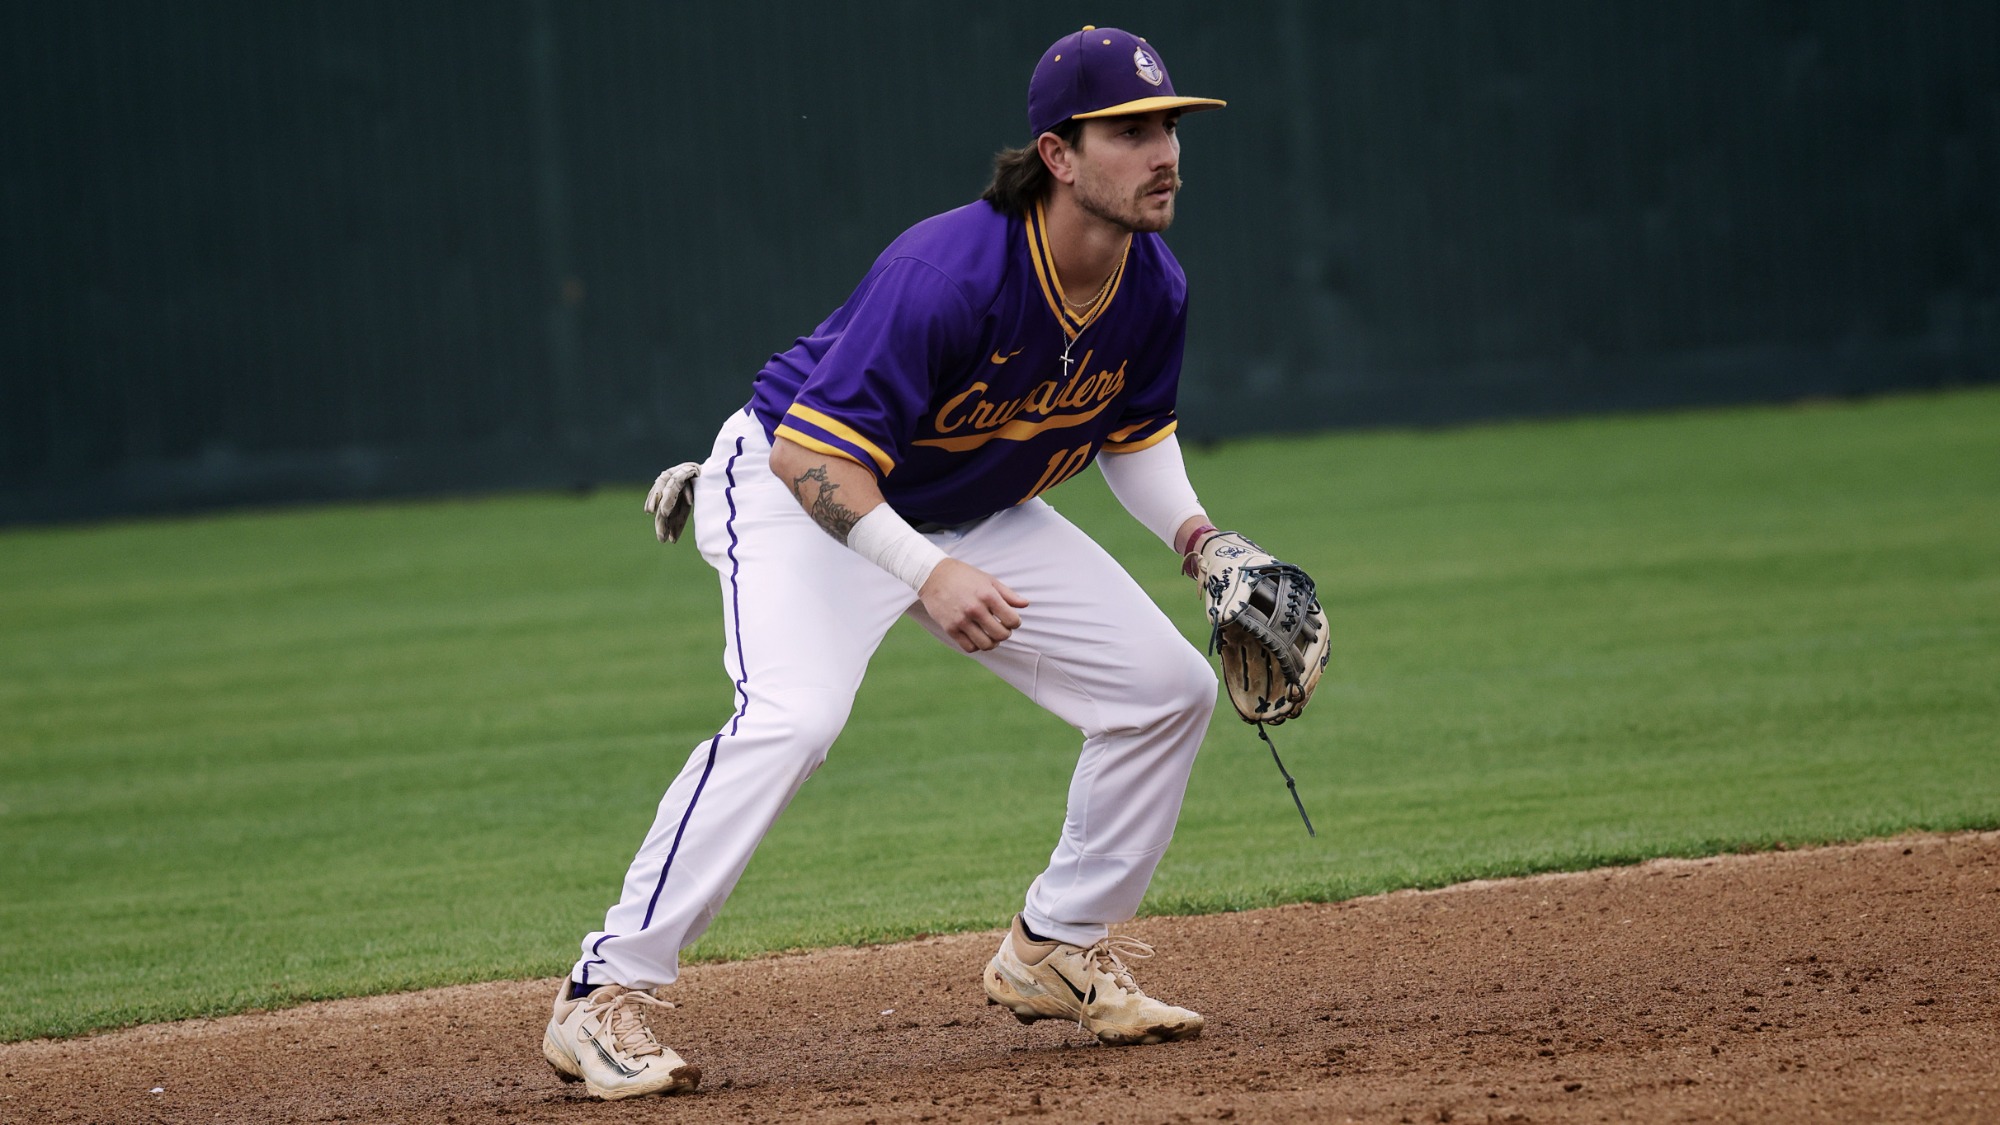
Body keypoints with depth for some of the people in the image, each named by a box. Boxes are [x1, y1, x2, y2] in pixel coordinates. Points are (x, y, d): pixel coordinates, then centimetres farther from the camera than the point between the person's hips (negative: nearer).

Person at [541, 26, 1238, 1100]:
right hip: (797, 488, -8)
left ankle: (1056, 950, 17)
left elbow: (1133, 430, 11)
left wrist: (1191, 529, -7)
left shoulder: (1155, 289, -10)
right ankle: (603, 995, -27)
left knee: (1168, 687, 0)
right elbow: (811, 455, -35)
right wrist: (929, 575, -46)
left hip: (978, 514, 8)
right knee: (792, 715, -32)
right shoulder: (947, 274, -35)